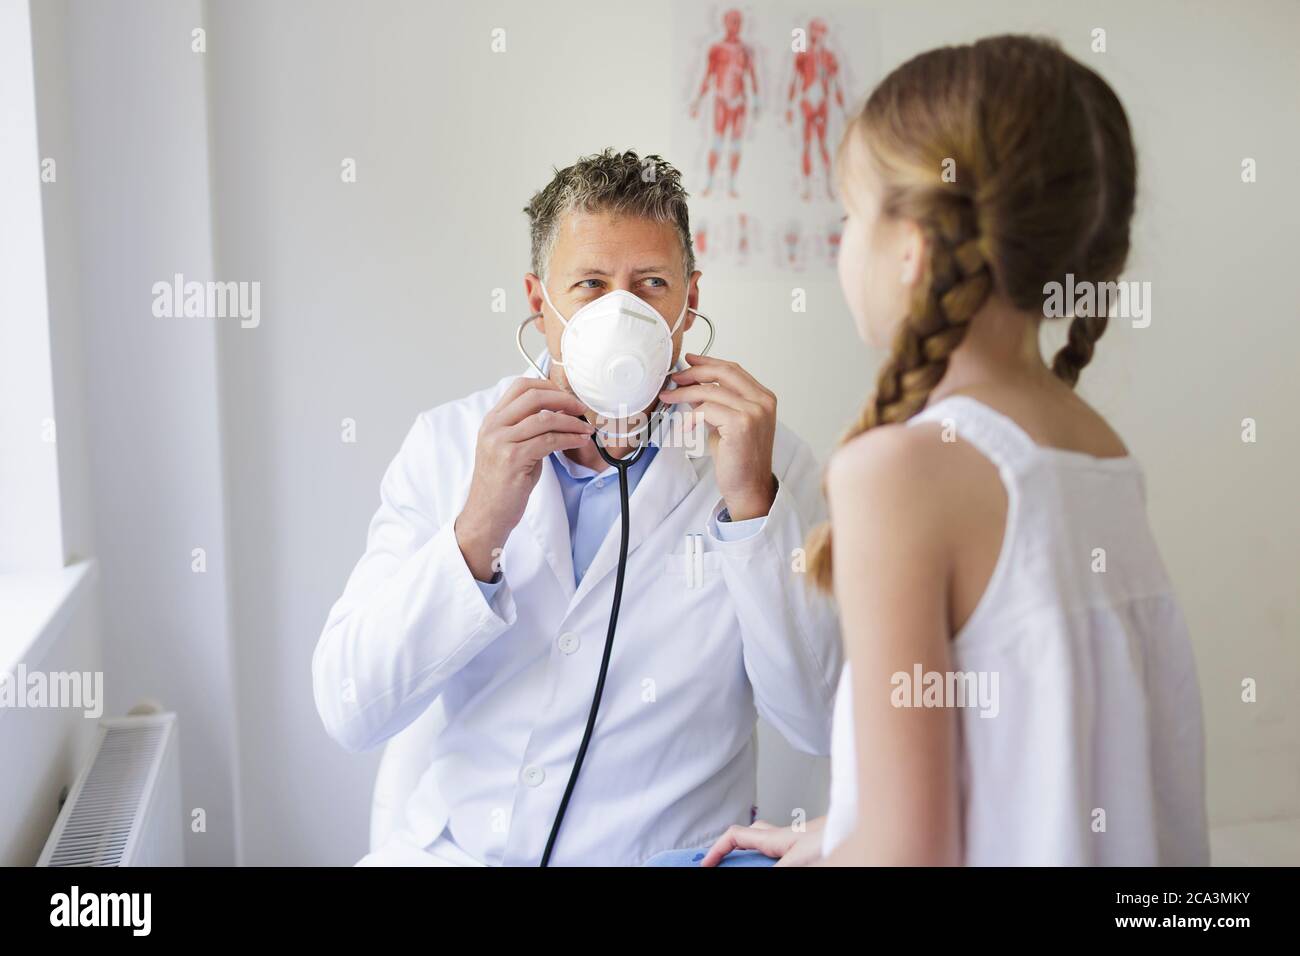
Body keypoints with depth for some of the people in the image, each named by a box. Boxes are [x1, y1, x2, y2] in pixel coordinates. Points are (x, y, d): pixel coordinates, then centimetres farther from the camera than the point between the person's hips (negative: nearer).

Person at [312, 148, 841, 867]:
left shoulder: (765, 458, -2)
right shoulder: (445, 442, 2)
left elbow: (824, 725, -9)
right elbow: (349, 712, -5)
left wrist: (752, 504, -18)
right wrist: (479, 528, -18)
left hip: (659, 855, 0)